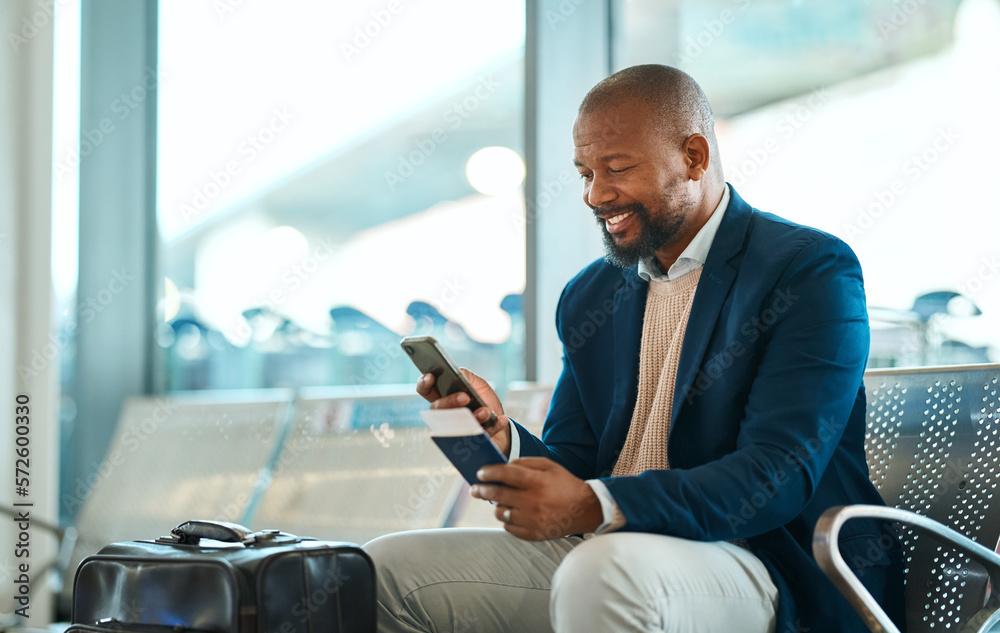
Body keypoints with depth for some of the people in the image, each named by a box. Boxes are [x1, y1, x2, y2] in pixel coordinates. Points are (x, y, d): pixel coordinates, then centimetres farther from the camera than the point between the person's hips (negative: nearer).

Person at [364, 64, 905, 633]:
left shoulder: (811, 272, -7)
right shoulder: (588, 297, 16)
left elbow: (779, 475, -19)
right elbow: (570, 474, 13)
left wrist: (596, 506, -31)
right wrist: (503, 437, -11)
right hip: (599, 551, 7)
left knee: (607, 571, -37)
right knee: (386, 567, -5)